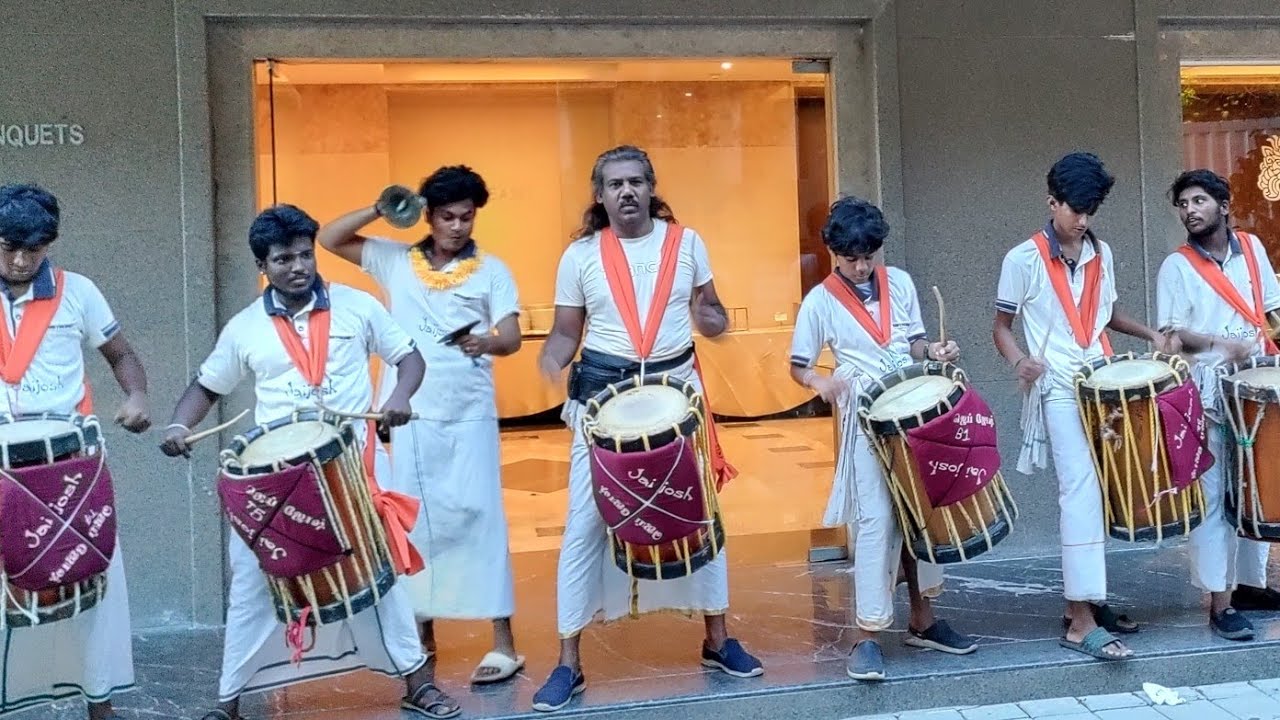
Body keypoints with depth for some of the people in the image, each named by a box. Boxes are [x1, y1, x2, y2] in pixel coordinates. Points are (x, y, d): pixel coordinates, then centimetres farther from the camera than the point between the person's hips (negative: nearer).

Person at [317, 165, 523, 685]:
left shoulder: (492, 271, 3)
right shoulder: (394, 261, 10)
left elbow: (512, 338, -6)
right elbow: (329, 238, 8)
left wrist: (486, 342, -29)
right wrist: (380, 209, -5)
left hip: (469, 413, -3)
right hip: (408, 414, 3)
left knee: (476, 516, -6)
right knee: (414, 520, 8)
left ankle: (504, 643, -3)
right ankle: (422, 631, 21)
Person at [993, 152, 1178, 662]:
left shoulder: (1101, 254, 11)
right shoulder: (1023, 260, -5)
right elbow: (1001, 326, 0)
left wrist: (1151, 335, 9)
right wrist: (1020, 360, -19)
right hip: (1059, 390, -6)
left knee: (1097, 492, 9)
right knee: (1082, 491, -16)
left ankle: (1085, 600, 21)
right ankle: (1081, 622, -16)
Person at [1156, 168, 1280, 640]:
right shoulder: (1177, 266, -4)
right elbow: (1170, 333, -7)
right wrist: (1221, 344, -22)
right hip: (1207, 393, -4)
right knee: (1212, 496, -4)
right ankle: (1219, 603, -1)